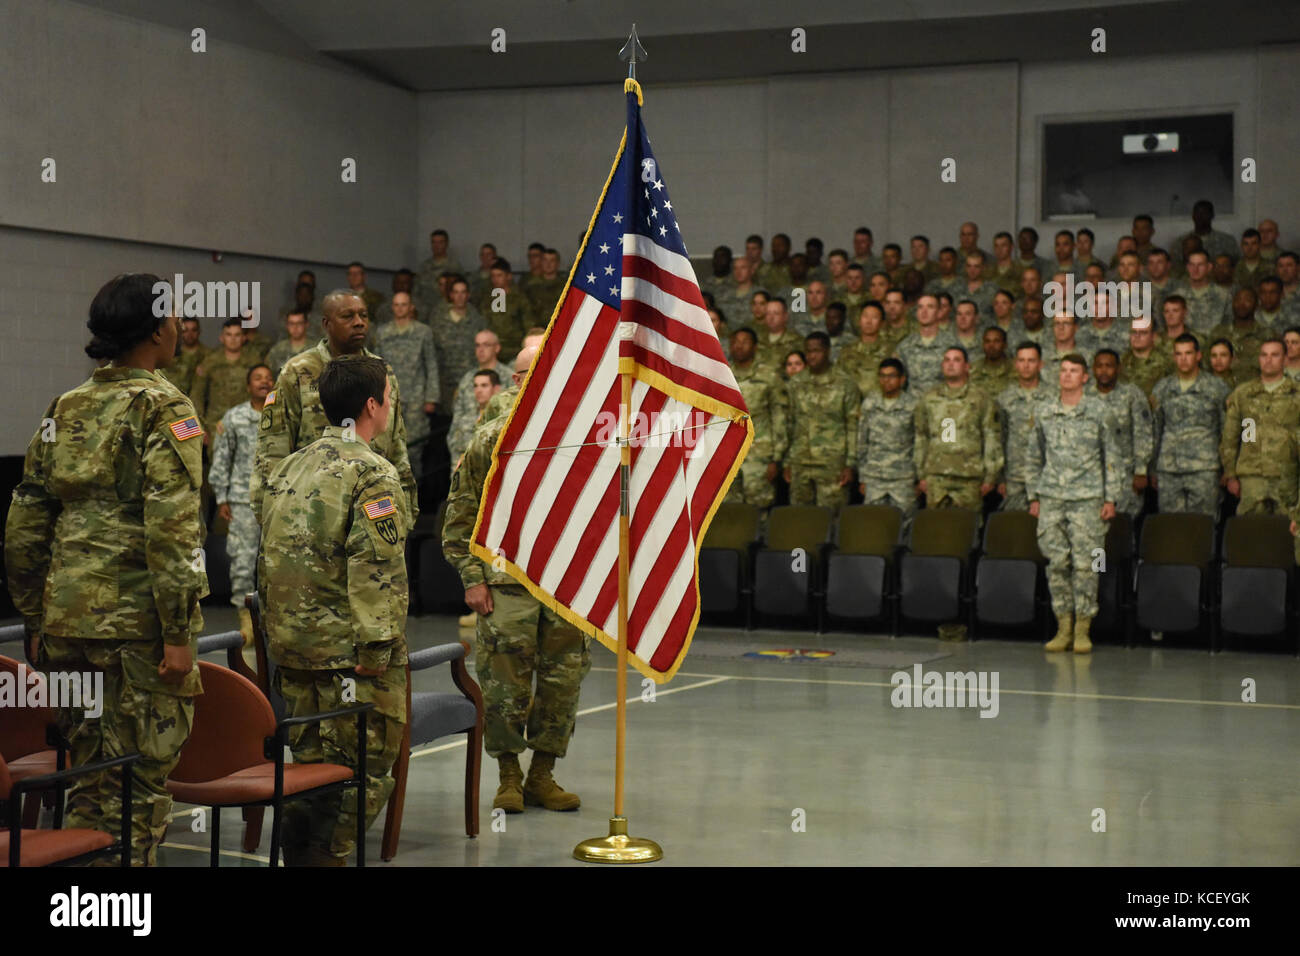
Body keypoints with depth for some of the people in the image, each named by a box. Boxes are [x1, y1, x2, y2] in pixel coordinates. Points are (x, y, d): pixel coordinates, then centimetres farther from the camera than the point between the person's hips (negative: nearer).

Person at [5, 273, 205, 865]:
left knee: (89, 771, 16)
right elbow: (170, 533, -17)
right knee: (139, 780, 1)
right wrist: (179, 633, -16)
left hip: (66, 619, 7)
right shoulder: (163, 410, -8)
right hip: (138, 623, -7)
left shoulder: (63, 411, 12)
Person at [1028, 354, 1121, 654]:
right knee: (1057, 562, 1)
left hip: (1087, 497, -3)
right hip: (1052, 497, 3)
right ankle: (1063, 627, 9)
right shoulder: (1045, 412, 11)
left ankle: (1083, 629, 2)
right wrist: (1034, 496, 14)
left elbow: (1111, 457, 6)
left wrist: (1110, 497, 0)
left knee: (1084, 563, -4)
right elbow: (1035, 457, 18)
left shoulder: (1098, 412, 3)